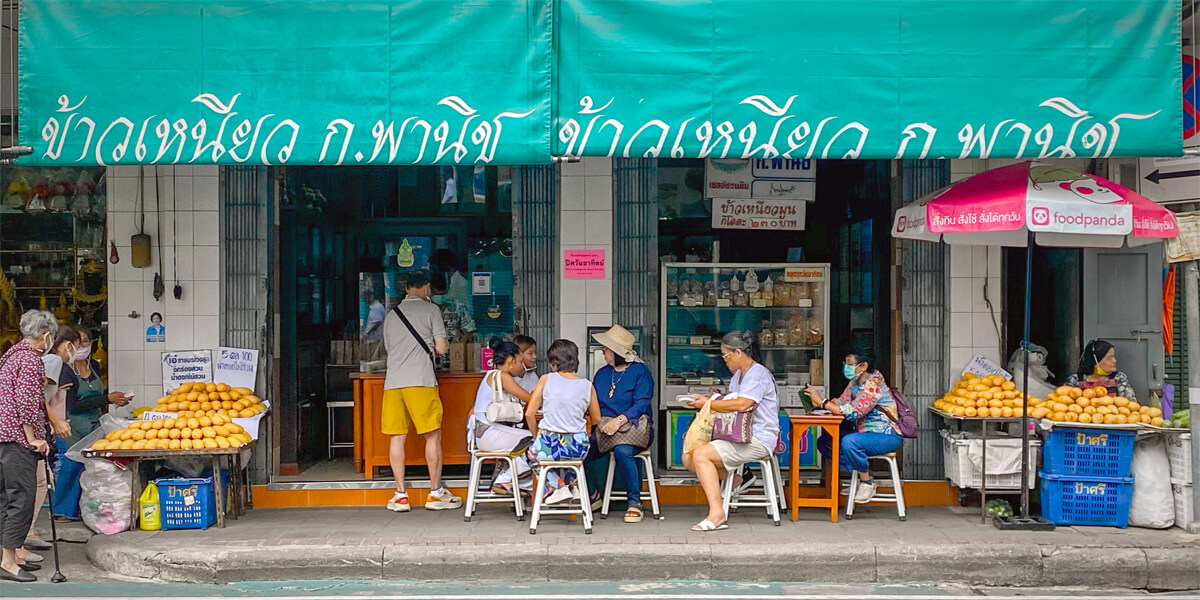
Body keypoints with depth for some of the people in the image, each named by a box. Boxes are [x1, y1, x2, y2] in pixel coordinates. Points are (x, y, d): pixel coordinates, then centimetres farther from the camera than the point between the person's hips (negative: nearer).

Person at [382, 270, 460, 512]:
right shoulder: (431, 309, 5)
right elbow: (441, 348, 0)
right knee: (433, 436, 3)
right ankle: (436, 493, 5)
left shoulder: (391, 315, 18)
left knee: (398, 437, 6)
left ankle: (400, 495, 7)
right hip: (420, 380, -4)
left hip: (393, 381, 5)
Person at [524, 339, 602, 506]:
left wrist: (537, 436, 13)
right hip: (578, 448, 3)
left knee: (533, 452, 33)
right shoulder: (587, 385, 1)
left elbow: (529, 414, -4)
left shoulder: (546, 379, -4)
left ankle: (558, 485, 11)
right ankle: (571, 484, 26)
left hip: (548, 445, -3)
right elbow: (597, 419, 11)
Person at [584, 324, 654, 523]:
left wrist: (619, 420, -27)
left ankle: (634, 502, -20)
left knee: (623, 450, -37)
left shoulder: (640, 372, 0)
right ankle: (594, 493, 2)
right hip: (604, 428, 5)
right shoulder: (602, 373, 19)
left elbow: (641, 404, -12)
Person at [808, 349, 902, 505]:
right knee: (824, 442, -3)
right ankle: (860, 476, 4)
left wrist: (822, 402, -28)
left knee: (849, 442, -35)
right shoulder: (855, 382, 9)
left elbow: (853, 412, -29)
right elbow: (841, 402, 5)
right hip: (865, 432, 9)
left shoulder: (873, 383, -21)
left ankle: (868, 484, -14)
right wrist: (817, 402, -12)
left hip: (887, 436, -9)